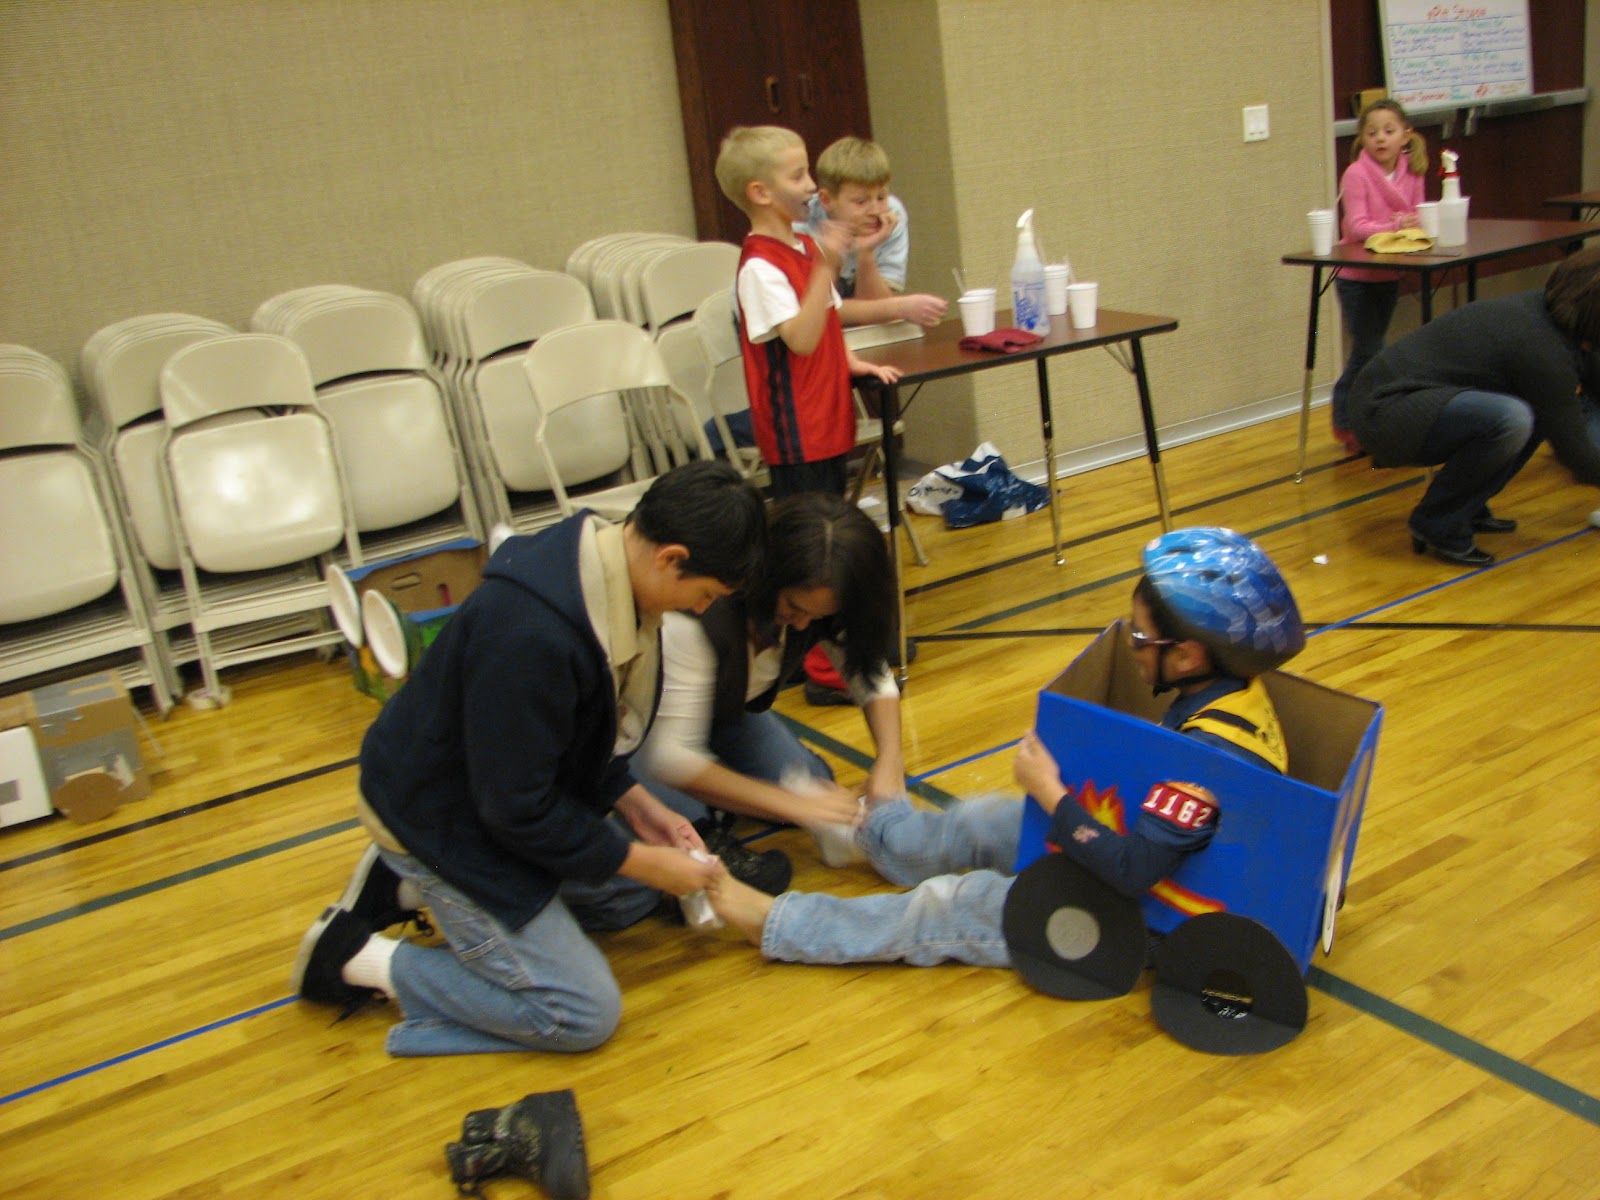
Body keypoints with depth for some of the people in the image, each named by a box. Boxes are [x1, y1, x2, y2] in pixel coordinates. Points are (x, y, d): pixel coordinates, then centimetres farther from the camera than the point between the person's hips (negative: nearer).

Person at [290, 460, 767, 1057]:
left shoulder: (602, 566, -8)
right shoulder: (528, 636, -37)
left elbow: (586, 736, 8)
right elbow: (519, 808, -26)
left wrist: (637, 805, 0)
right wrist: (639, 861, -17)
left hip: (494, 791, 9)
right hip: (438, 822, -9)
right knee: (583, 1015, -4)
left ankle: (408, 887, 18)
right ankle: (354, 956, 4)